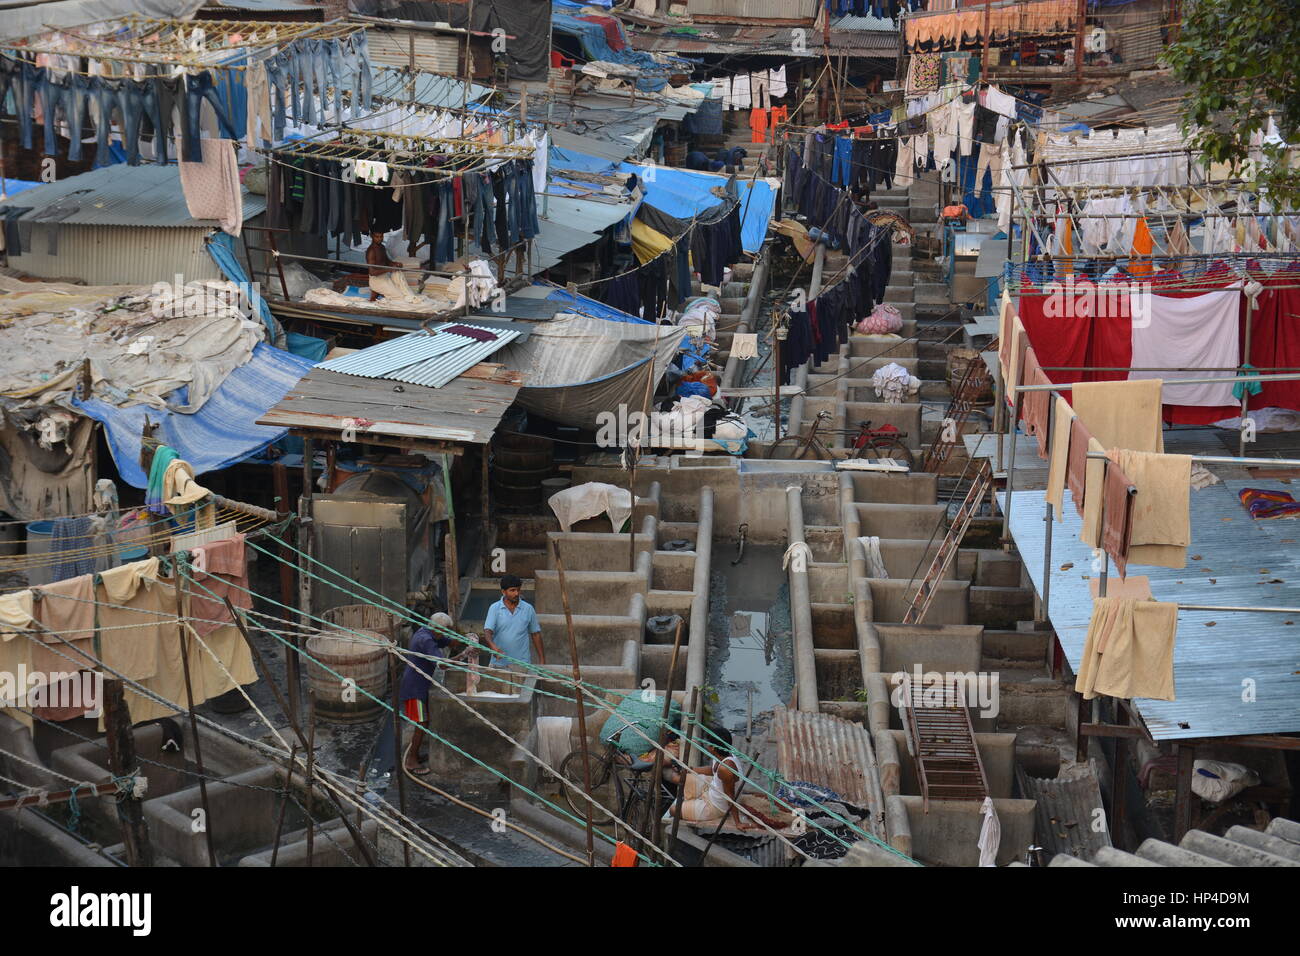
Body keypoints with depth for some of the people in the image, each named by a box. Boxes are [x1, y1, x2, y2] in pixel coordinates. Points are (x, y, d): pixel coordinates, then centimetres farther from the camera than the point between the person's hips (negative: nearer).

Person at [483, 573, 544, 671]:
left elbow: (535, 634, 9)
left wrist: (542, 660, 7)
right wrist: (494, 647, -35)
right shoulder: (495, 608, -3)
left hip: (521, 663, 0)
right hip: (499, 663, 0)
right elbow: (487, 631, -14)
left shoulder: (528, 609, 1)